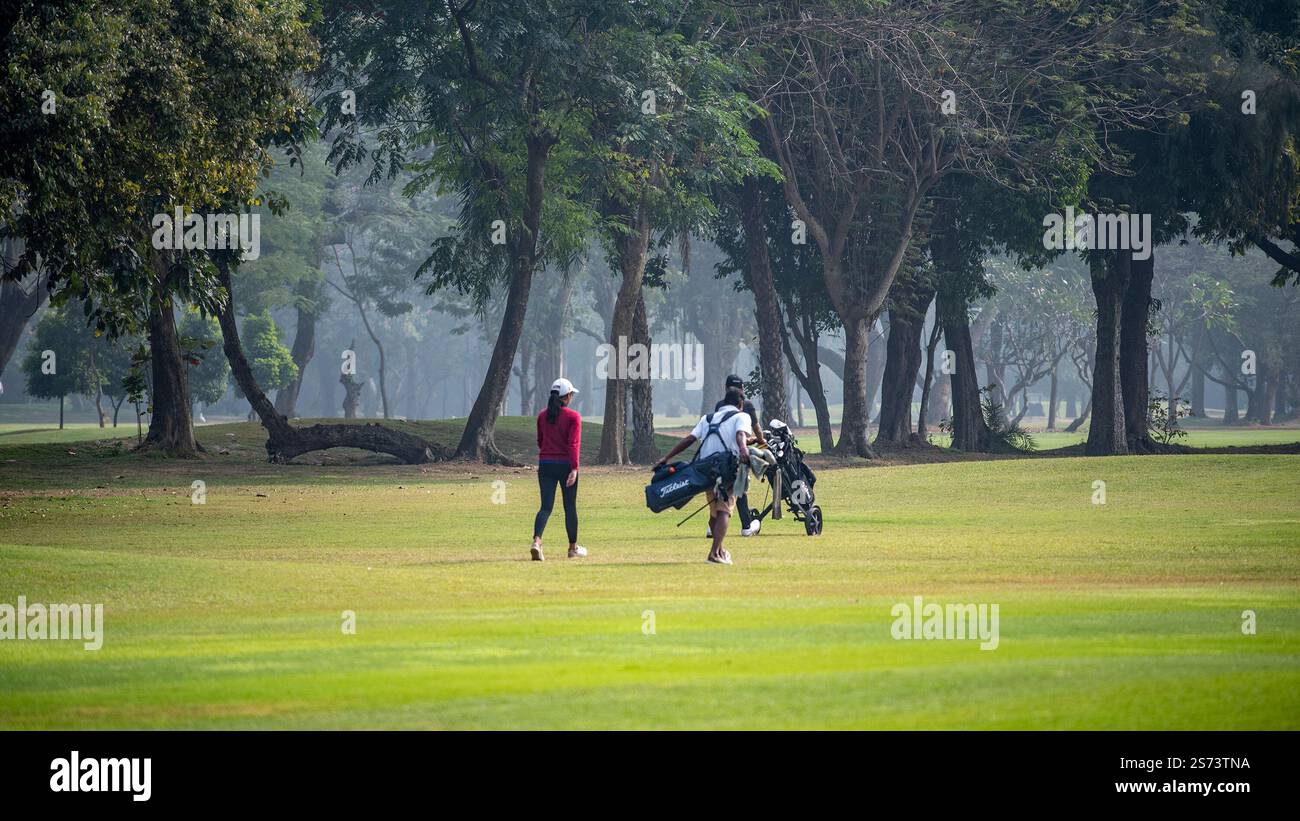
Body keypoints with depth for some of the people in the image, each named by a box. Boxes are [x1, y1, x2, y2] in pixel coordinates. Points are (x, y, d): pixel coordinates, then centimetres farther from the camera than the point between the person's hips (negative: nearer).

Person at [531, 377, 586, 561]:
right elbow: (573, 444, -15)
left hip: (545, 464, 3)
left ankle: (537, 541, -25)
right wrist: (574, 469, -19)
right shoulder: (573, 416, -7)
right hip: (565, 464, -3)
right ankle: (573, 548, 22)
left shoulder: (542, 416, 6)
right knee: (570, 507, 11)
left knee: (546, 506, 0)